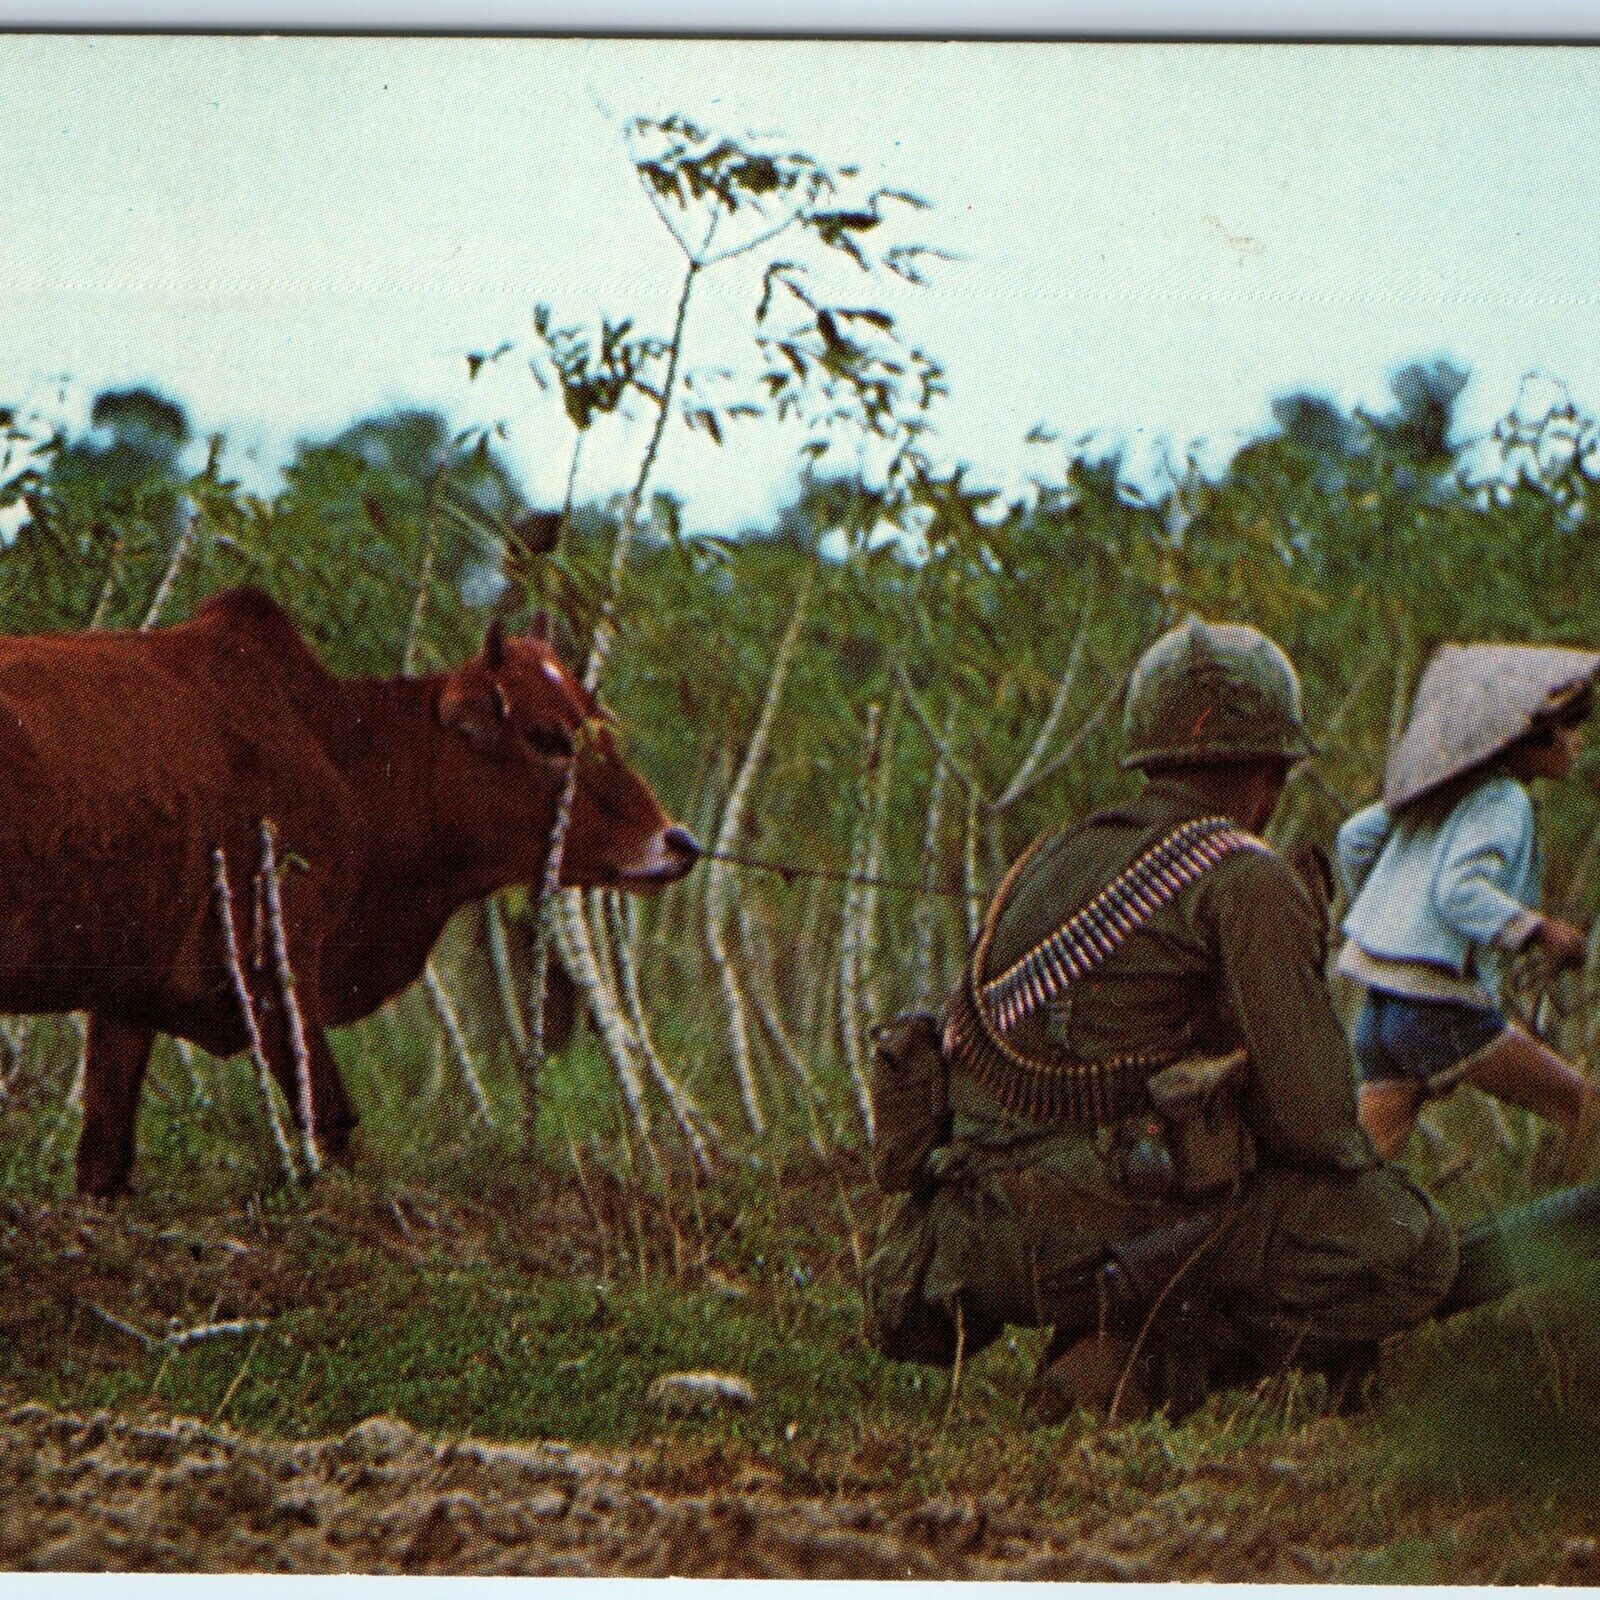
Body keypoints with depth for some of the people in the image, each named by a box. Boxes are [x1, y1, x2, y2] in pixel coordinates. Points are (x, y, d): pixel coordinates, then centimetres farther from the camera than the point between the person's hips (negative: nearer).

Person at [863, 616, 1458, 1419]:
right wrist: (1363, 1168, 13)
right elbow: (1306, 1112, -10)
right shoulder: (1247, 880, -6)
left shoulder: (1055, 856, 18)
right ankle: (1150, 1357, -10)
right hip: (1114, 1225, -8)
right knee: (1412, 1248, 3)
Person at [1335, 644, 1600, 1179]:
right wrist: (1538, 931, -28)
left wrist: (1372, 910, 34)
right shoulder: (1501, 803, -12)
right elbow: (1459, 889, -25)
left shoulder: (1449, 791, 14)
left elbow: (1354, 838, 21)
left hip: (1378, 1008, 9)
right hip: (1438, 1009, -9)